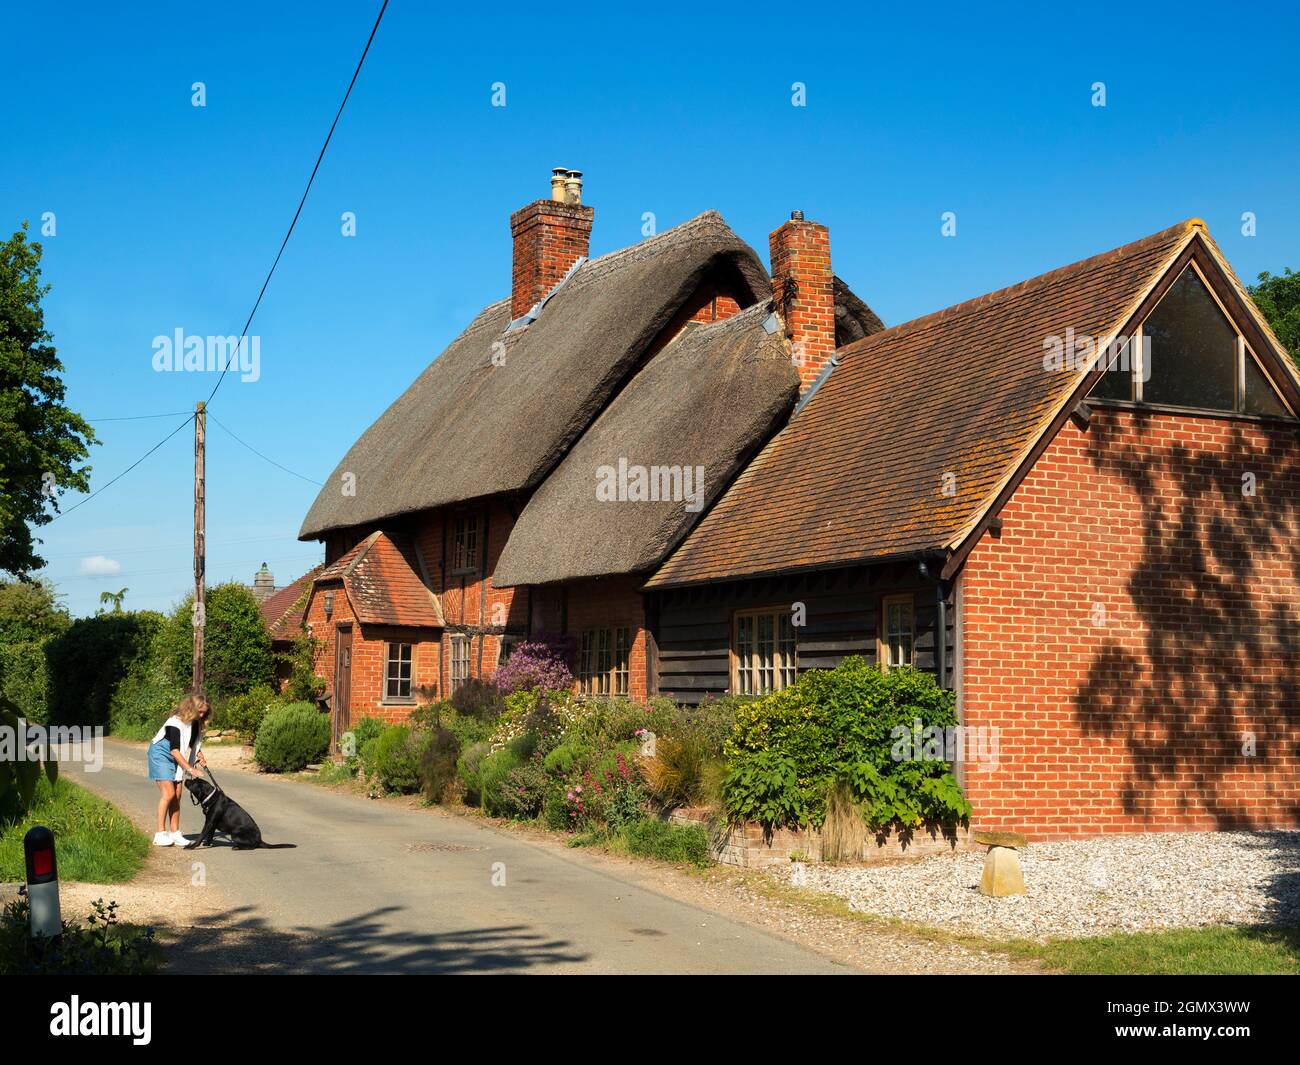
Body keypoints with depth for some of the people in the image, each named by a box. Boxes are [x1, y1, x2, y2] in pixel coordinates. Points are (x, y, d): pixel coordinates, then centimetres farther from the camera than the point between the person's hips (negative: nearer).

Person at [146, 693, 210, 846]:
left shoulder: (196, 723, -1)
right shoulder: (176, 722, -26)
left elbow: (194, 743, 16)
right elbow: (174, 750, -27)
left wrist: (199, 754, -5)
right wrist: (190, 768, -29)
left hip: (176, 759, 8)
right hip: (161, 755, -8)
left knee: (177, 796, 2)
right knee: (168, 793, -15)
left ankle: (175, 834, 4)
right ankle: (160, 834, -10)